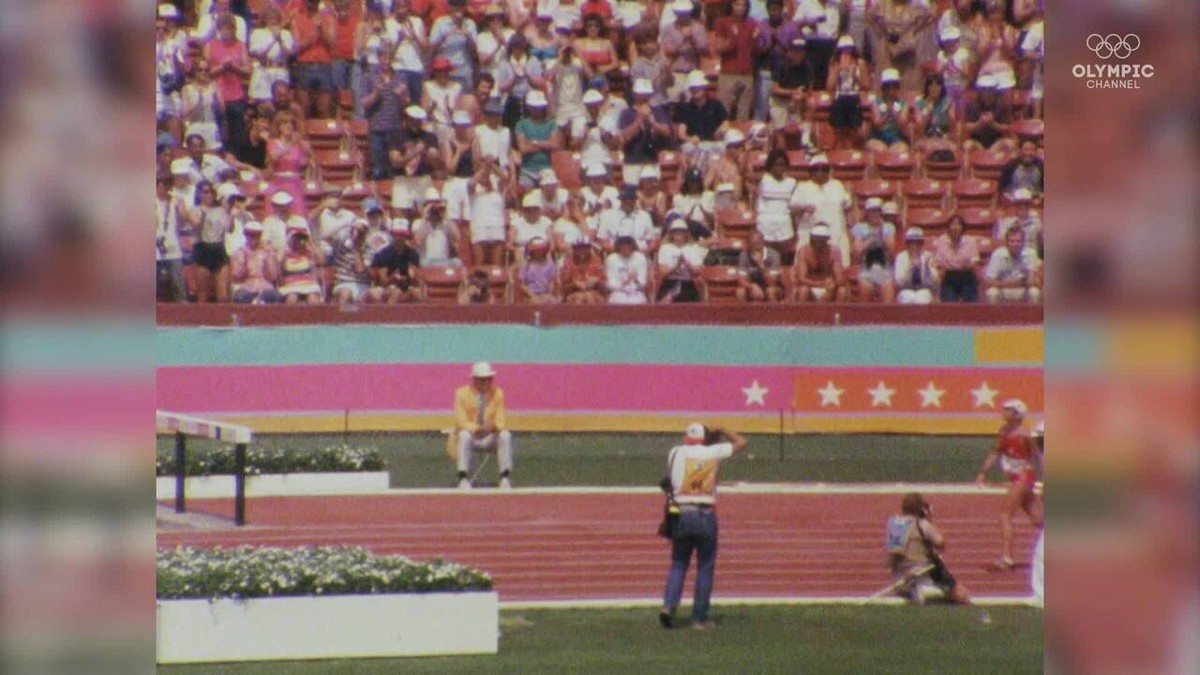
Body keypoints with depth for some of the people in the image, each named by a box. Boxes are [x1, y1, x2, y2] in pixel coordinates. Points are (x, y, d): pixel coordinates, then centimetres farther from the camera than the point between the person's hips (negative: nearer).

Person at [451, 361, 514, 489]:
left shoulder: (497, 393, 1)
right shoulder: (462, 393, -6)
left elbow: (502, 421, -5)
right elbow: (461, 421, -15)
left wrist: (493, 427, -30)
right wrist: (476, 429, -35)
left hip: (490, 437, 2)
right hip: (470, 436, -2)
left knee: (506, 435, -28)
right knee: (464, 435, -36)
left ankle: (505, 477, -27)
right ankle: (463, 478, -36)